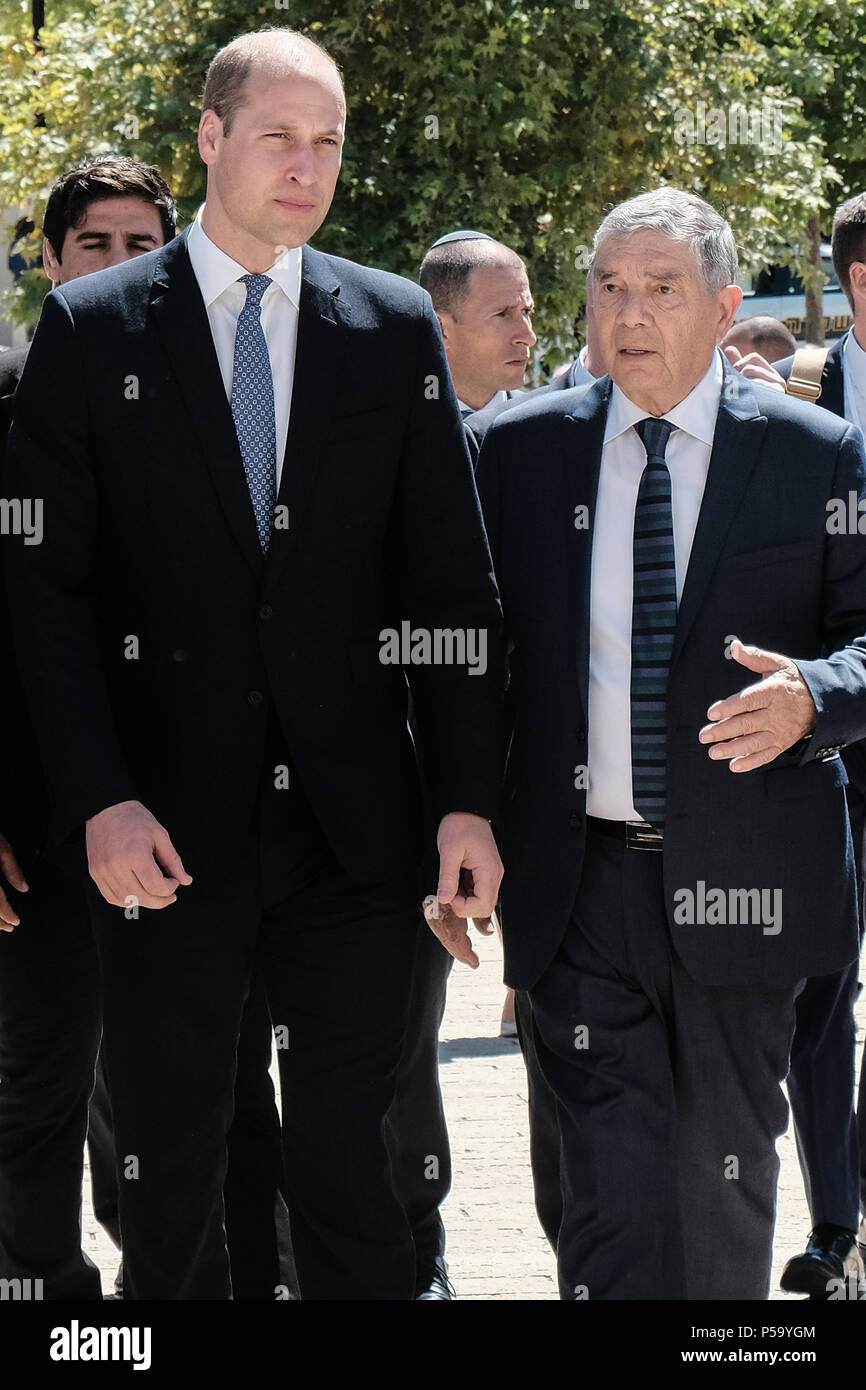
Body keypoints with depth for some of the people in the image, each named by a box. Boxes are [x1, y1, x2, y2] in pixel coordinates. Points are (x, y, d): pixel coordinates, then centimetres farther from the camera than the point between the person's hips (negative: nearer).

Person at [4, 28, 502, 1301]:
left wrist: (469, 801, 0)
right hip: (165, 825, -1)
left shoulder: (397, 328, 6)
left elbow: (452, 583, 6)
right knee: (168, 1166, 9)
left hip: (354, 822, 1)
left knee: (353, 1159, 4)